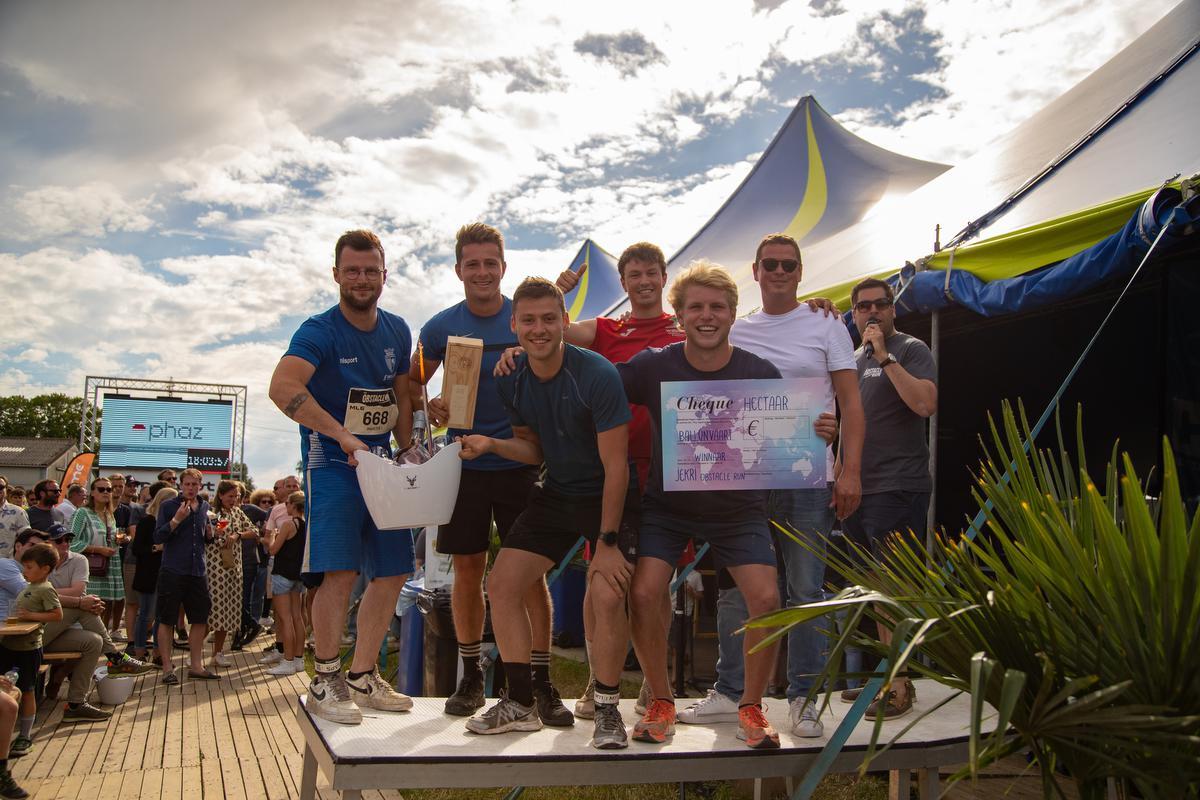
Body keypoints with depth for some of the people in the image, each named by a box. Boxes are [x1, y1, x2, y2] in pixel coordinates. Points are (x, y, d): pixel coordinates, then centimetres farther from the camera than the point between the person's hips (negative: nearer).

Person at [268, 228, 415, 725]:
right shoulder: (319, 332, -11)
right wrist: (342, 435, -33)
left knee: (393, 572, 7)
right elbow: (282, 387, -28)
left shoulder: (397, 331, 9)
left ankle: (362, 677, 20)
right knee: (341, 571, -15)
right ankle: (325, 683, 0)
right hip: (333, 465, -6)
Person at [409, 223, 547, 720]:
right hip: (464, 462, 1)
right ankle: (470, 676, 22)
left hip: (519, 462, -1)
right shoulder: (442, 327, 2)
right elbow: (412, 383, 11)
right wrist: (430, 407, -10)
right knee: (468, 568, 7)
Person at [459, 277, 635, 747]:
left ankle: (607, 712, -1)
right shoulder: (511, 381, -4)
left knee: (606, 597, -23)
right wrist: (492, 444, -13)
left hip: (609, 498, -6)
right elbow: (534, 449, 8)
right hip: (555, 494, 6)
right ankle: (521, 705, 14)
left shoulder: (597, 376, -23)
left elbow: (615, 466, -20)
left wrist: (607, 542, -20)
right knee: (502, 585, -2)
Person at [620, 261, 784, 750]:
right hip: (667, 504, 0)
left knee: (766, 599, -16)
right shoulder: (654, 367, -11)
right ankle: (661, 702, 8)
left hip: (738, 507, 0)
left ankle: (751, 706, 10)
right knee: (643, 594, -17)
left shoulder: (760, 374, -11)